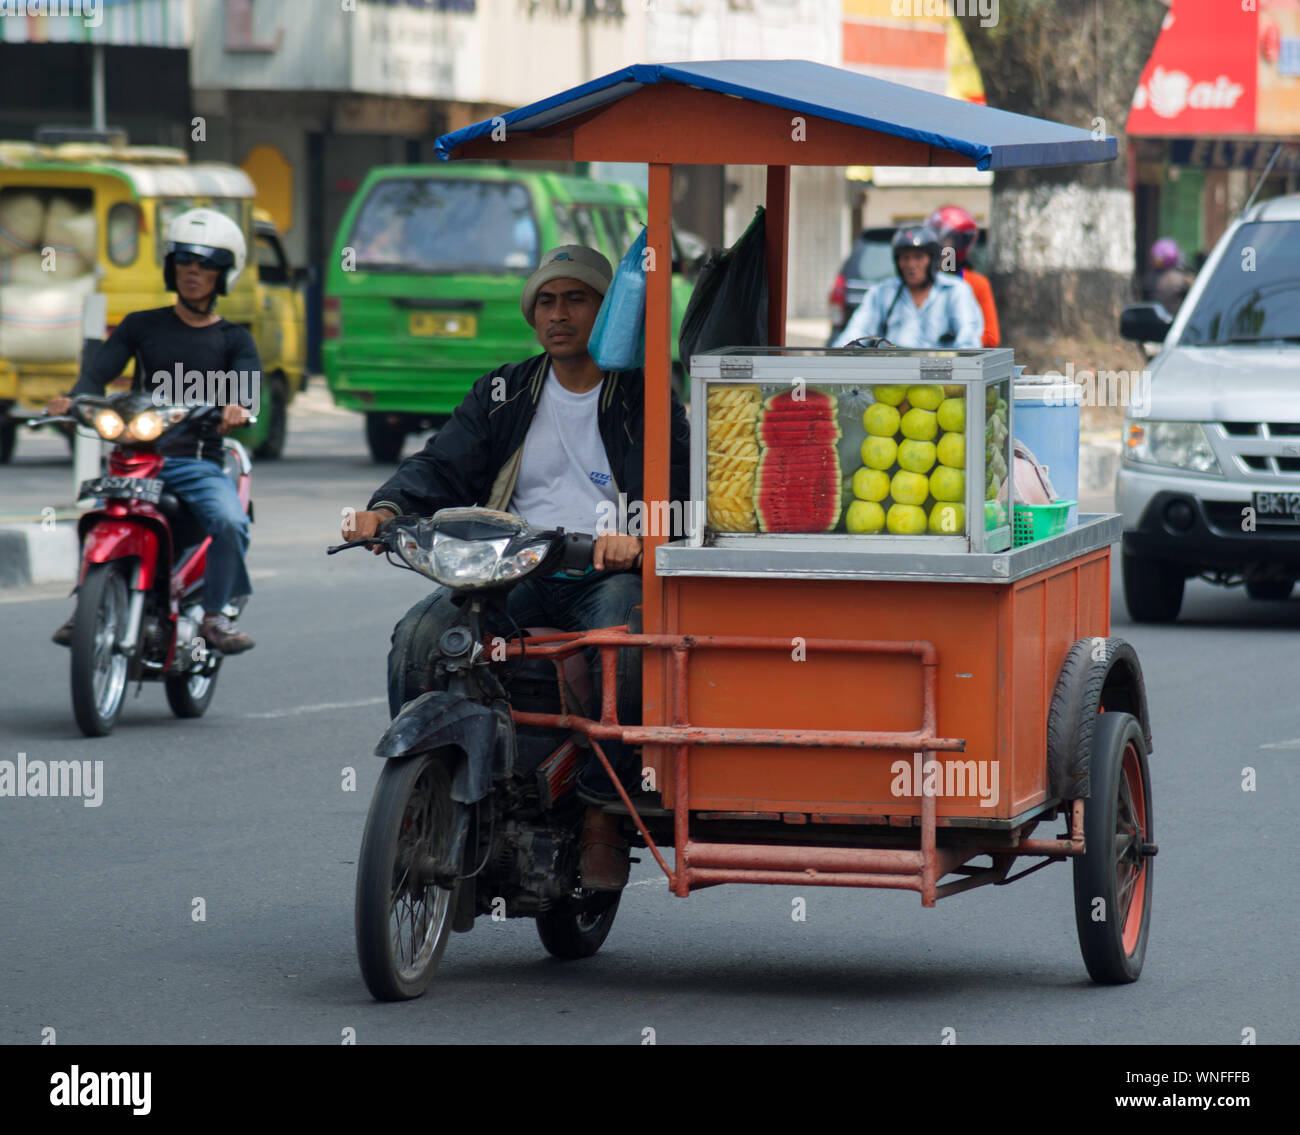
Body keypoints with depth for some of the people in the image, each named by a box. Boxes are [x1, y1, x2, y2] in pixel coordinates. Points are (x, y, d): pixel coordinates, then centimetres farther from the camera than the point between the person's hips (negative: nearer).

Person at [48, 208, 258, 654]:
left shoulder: (234, 340, 14)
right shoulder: (140, 326, 17)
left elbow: (249, 381, -5)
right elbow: (98, 372, 4)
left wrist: (238, 408, -31)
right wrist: (72, 400, -20)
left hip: (200, 464, 0)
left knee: (230, 521, -30)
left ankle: (213, 613, -11)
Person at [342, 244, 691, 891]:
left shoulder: (643, 396, 8)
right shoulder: (503, 393, 19)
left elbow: (676, 486, -5)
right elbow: (443, 466, 10)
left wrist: (638, 535, -28)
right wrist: (385, 509, -12)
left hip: (611, 571, -3)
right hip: (512, 569, 3)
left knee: (621, 651, -37)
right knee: (418, 638, -24)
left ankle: (601, 814, -25)